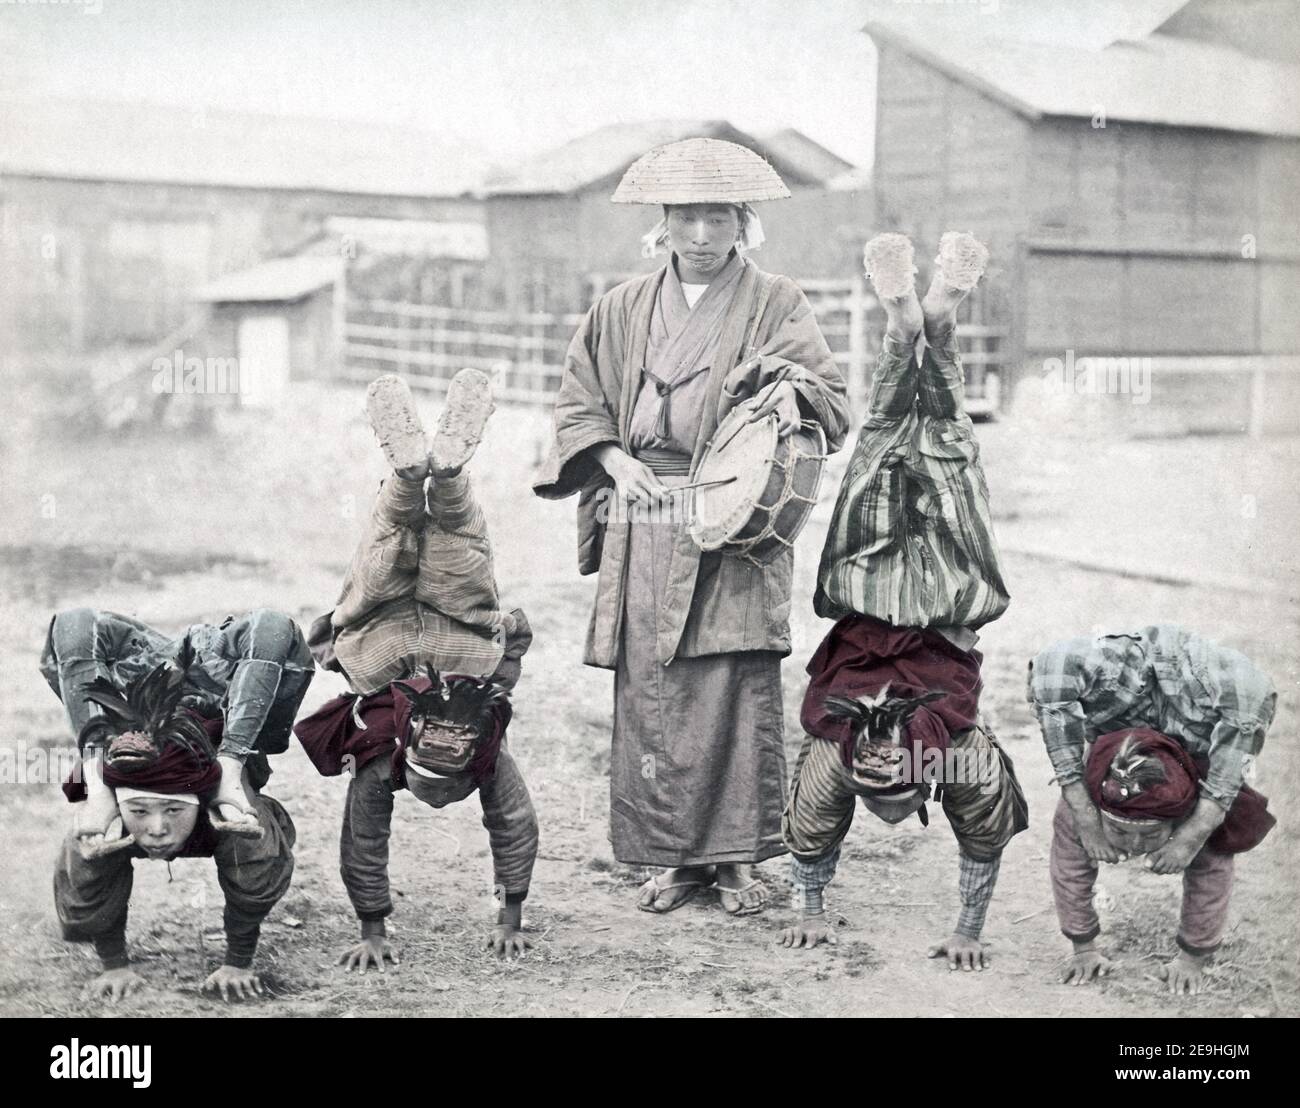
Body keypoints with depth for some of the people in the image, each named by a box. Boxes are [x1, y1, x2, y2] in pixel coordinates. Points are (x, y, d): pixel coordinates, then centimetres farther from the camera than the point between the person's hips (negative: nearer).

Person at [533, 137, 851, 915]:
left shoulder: (776, 306, 6)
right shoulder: (623, 310, 15)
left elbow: (832, 396, -1)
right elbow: (579, 402, 17)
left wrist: (793, 391, -23)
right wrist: (617, 461, 0)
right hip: (644, 523, 3)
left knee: (738, 684, -7)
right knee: (650, 688, -1)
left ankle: (738, 856, 3)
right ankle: (677, 856, 8)